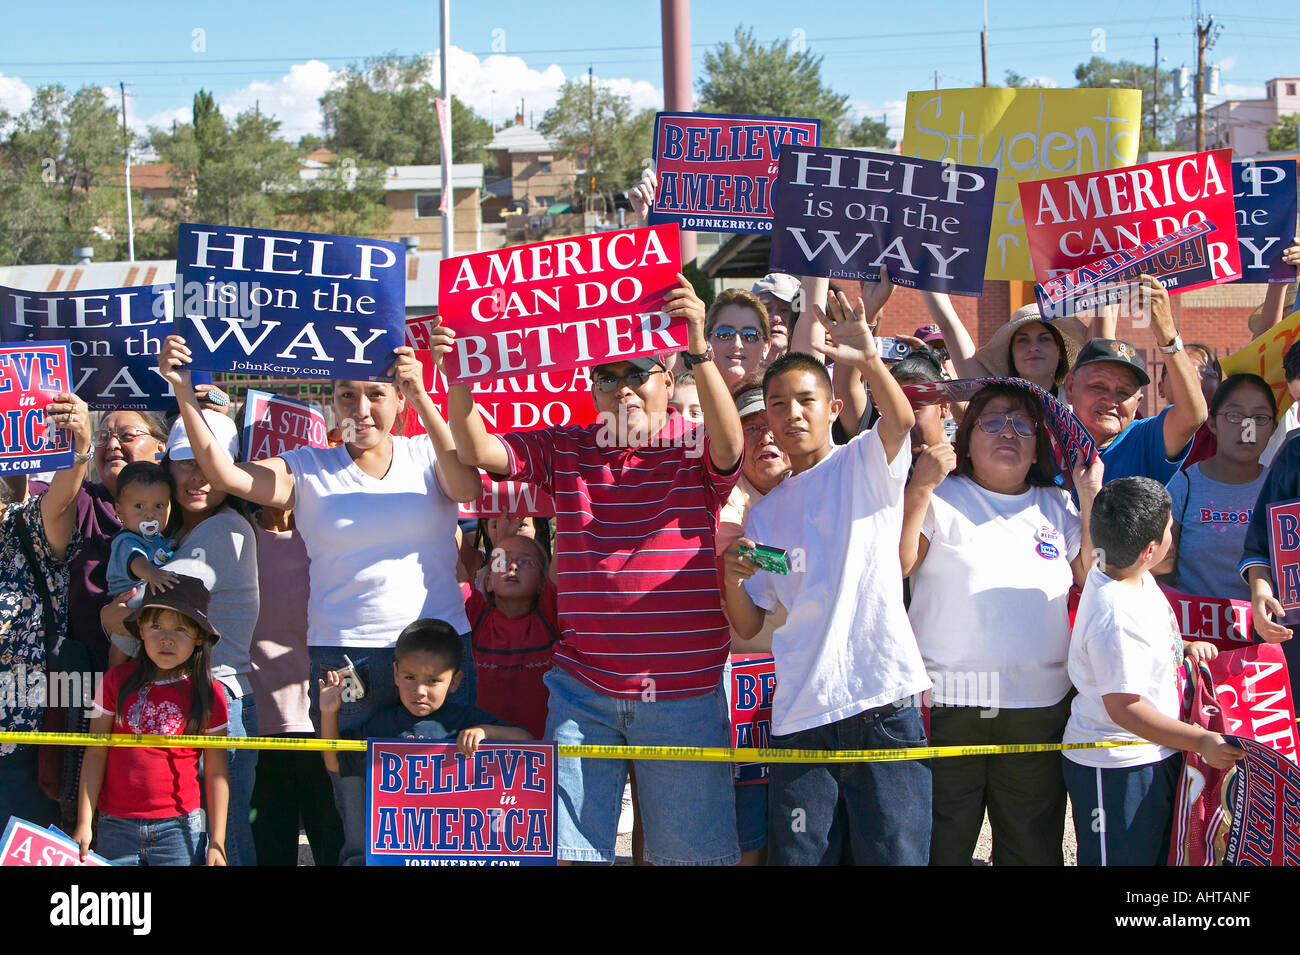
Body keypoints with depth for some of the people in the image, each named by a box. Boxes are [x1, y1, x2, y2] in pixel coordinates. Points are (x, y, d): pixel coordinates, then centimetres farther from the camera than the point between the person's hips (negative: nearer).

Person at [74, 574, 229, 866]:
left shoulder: (208, 695, -1)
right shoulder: (118, 680, 2)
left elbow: (216, 773, 1)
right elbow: (96, 754, 4)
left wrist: (216, 842, -1)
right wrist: (84, 824, 0)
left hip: (180, 828, -1)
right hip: (115, 827, 1)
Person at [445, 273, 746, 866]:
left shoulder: (697, 449, -1)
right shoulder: (566, 451, 9)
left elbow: (730, 447, -23)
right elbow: (479, 452, 0)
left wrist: (698, 349, -35)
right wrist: (459, 377, -17)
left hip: (685, 691, -2)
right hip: (583, 691, 2)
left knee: (689, 849, 9)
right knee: (569, 847, 6)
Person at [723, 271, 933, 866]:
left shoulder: (865, 464, 4)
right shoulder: (765, 513, 16)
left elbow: (902, 419, -20)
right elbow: (748, 626, 17)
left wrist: (869, 359, -38)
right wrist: (734, 576, -4)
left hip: (883, 704, -4)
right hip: (801, 715, 4)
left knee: (895, 855, -2)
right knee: (798, 858, 4)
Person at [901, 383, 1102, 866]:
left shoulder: (1056, 506, 16)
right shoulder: (941, 497, 5)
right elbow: (893, 565, -8)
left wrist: (1091, 499, 5)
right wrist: (919, 488, -17)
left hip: (1040, 705, 3)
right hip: (948, 704, -3)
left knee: (1034, 848, 10)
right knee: (941, 848, 2)